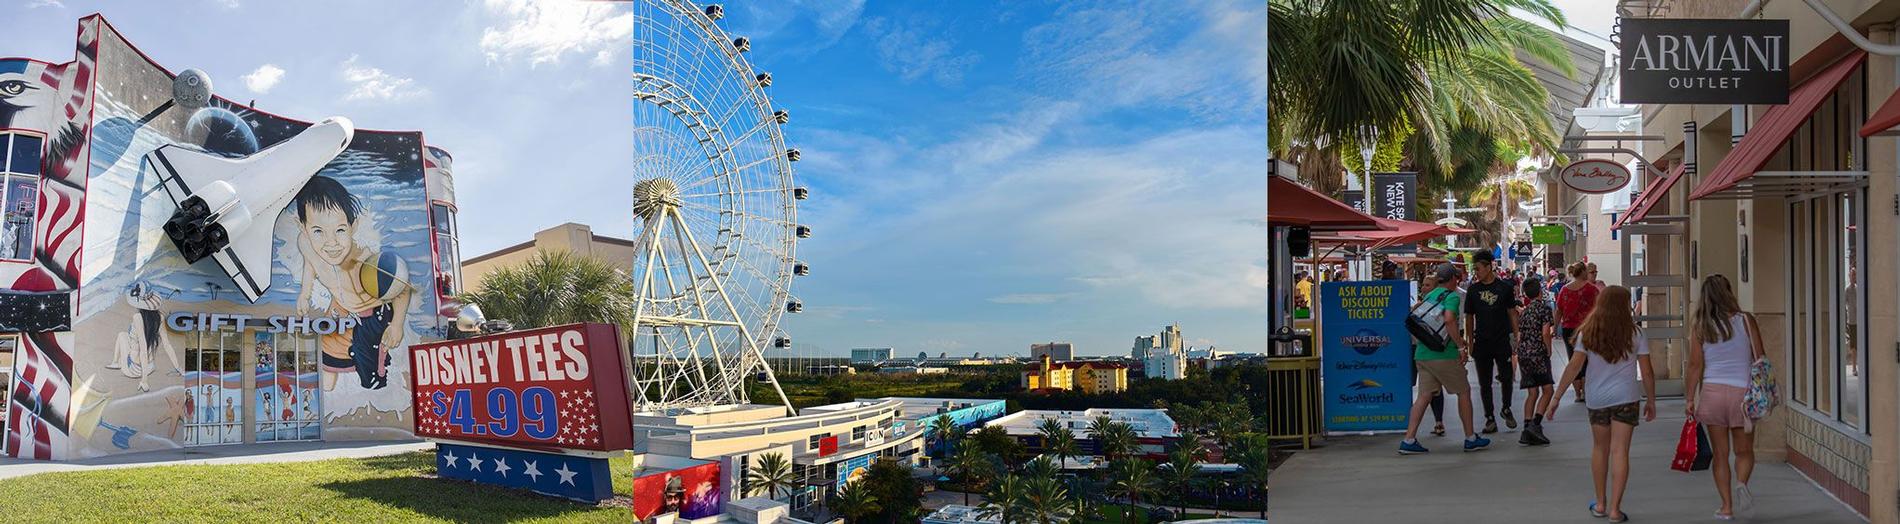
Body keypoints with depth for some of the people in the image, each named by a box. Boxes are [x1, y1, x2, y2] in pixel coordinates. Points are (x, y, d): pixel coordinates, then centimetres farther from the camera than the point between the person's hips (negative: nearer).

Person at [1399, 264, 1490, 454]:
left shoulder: (1429, 296, 17)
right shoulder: (1451, 295, -6)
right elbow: (1449, 320, -23)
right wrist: (1461, 346, -17)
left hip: (1422, 354, 7)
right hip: (1444, 354, -7)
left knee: (1424, 395, 6)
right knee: (1464, 392, 9)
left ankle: (1409, 440, -2)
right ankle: (1471, 439, 17)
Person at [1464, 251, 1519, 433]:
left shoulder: (1505, 287, -1)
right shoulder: (1473, 289, 3)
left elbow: (1512, 313, 4)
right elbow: (1469, 317, 6)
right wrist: (1470, 342, 3)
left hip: (1502, 341, -1)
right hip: (1482, 342, 1)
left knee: (1506, 377, 1)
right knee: (1484, 383, 4)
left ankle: (1506, 409, 26)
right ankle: (1490, 418, 13)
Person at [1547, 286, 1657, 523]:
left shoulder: (1588, 333, -1)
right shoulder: (1634, 333, -3)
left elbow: (1574, 367, -7)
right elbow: (1647, 372, -2)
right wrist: (1651, 401, 10)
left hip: (1596, 399, 2)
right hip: (1626, 398, -2)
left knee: (1600, 448, 16)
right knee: (1620, 451, -1)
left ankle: (1600, 504, 24)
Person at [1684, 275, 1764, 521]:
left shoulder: (1700, 327, 0)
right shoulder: (1746, 320, 0)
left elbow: (1695, 366, -2)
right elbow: (1760, 359, 2)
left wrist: (1690, 399, 4)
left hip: (1712, 392, 0)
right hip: (1742, 391, 0)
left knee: (1720, 454, 8)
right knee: (1744, 451, 15)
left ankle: (1727, 506, 9)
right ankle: (1742, 483, -12)